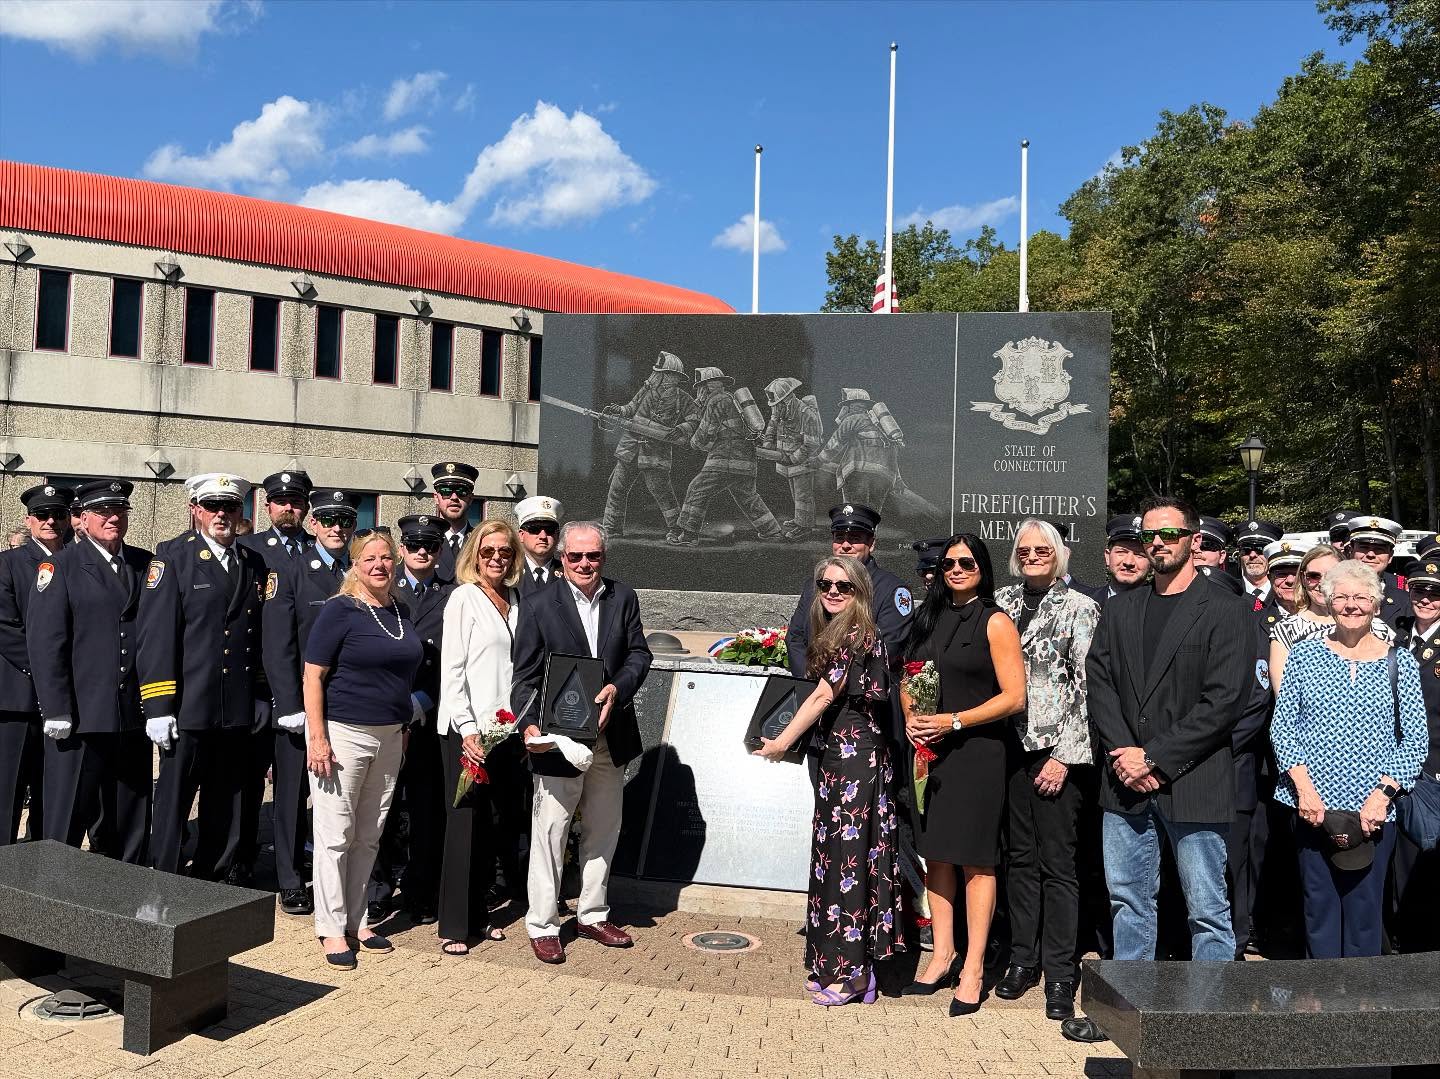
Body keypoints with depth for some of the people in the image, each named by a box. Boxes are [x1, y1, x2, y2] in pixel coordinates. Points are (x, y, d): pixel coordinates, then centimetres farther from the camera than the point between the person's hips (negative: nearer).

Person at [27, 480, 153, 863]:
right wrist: (56, 712, -12)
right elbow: (45, 642, -8)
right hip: (79, 718, -4)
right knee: (66, 821, 4)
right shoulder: (60, 566, -1)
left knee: (129, 825, 12)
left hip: (134, 717, 4)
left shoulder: (146, 565, 11)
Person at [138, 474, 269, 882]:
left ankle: (210, 884, 29)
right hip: (188, 709, -5)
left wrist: (261, 694, 12)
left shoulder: (253, 564, 11)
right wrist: (159, 708, -14)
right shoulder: (172, 557, -4)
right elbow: (156, 637, -10)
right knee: (173, 807, 4)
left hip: (239, 713, 5)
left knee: (226, 811, 14)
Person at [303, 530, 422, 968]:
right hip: (343, 733, -6)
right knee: (335, 836, 2)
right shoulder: (339, 610, -8)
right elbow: (312, 676, -11)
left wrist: (404, 728, 14)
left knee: (369, 836, 13)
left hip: (389, 736, 6)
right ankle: (332, 929, 14)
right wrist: (317, 738, -16)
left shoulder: (401, 612, 9)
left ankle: (357, 920, 24)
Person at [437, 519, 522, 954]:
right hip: (467, 727, -5)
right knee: (465, 823, 0)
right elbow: (452, 669, -9)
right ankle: (454, 926, 10)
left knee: (490, 824, 10)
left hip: (505, 727, 5)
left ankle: (478, 915, 22)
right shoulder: (464, 598, -5)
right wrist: (467, 729, -15)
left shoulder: (516, 600, 11)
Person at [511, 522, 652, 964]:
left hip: (610, 738, 5)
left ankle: (593, 914, 34)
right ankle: (542, 925, 19)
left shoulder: (623, 598, 4)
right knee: (550, 833, 3)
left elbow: (639, 653, 2)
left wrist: (617, 687, -17)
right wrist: (529, 724, -21)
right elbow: (525, 676, -8)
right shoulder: (538, 604, -7)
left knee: (603, 830, 17)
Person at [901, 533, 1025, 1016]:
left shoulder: (995, 622, -5)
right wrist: (911, 717, -2)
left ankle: (973, 971, 9)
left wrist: (953, 721, -16)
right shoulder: (930, 617, 12)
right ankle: (943, 956, 23)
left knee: (975, 860, 0)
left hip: (976, 751, -6)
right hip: (928, 752, 6)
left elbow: (1014, 696, -10)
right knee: (935, 854, 11)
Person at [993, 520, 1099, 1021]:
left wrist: (1063, 755, -10)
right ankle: (1022, 957, 22)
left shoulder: (1080, 608, -3)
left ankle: (1059, 971, 10)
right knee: (1019, 854, 11)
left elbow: (1085, 686, -6)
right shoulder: (1003, 601, 10)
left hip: (1056, 749, -4)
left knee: (1056, 860, 0)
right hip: (1010, 745, 4)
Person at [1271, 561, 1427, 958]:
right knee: (1319, 906, 8)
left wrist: (1383, 793, -10)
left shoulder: (1400, 663, 4)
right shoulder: (1304, 654, 3)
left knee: (1365, 908, 6)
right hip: (1314, 805, 0)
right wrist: (1303, 786, -10)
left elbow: (1417, 740, 1)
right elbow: (1282, 727, 1)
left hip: (1374, 810, 0)